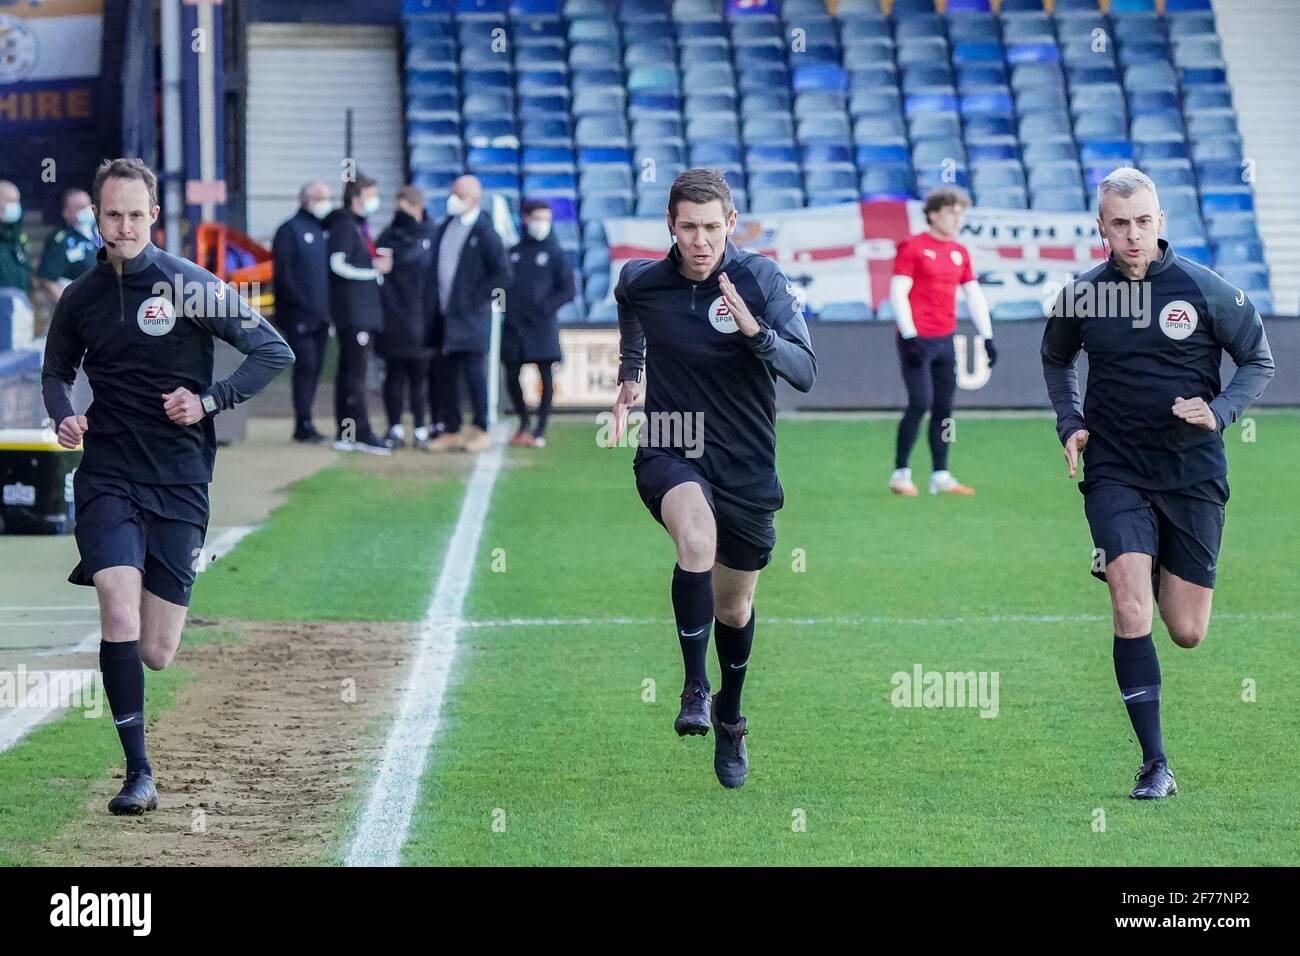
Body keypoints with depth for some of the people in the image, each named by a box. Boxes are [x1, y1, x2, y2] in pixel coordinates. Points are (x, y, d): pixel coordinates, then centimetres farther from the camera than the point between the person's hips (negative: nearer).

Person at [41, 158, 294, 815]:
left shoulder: (189, 285, -5)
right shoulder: (79, 299, 5)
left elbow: (275, 353, -3)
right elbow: (56, 370, 23)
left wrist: (208, 401, -14)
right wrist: (63, 416, 2)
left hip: (180, 485, -1)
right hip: (108, 478, 1)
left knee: (156, 655, 2)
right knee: (121, 619, -21)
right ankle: (138, 774, -12)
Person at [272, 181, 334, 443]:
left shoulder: (327, 230, 16)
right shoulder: (290, 230, -4)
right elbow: (283, 273, -10)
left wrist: (329, 307, 8)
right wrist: (302, 304, -15)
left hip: (321, 314, 7)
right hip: (299, 314, -7)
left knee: (314, 367, 7)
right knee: (306, 364, -10)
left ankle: (304, 423, 12)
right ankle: (304, 424, -9)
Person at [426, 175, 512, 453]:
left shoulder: (484, 233, -11)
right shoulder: (444, 229, 12)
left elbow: (503, 273, -14)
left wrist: (480, 298, -12)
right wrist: (433, 302, 12)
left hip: (470, 318, -7)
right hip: (444, 316, 7)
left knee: (475, 375, -3)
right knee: (444, 376, 8)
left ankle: (480, 431, 5)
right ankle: (450, 430, 15)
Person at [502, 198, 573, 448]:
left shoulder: (555, 254, 2)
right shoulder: (513, 252, 10)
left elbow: (567, 290, 0)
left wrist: (546, 307, -12)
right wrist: (504, 306, -1)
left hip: (542, 326, -3)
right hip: (513, 325, 3)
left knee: (546, 375, -4)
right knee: (512, 376, 6)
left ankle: (541, 429, 1)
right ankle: (524, 423, 23)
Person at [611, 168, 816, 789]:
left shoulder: (761, 280, -11)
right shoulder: (640, 283, -4)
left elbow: (805, 372, -20)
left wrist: (756, 330, -33)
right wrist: (628, 381, 11)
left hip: (746, 465, 1)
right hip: (670, 454, -1)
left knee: (734, 609, 15)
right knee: (697, 538, -35)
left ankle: (729, 715, 44)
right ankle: (695, 687, -22)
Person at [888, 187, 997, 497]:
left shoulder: (960, 252, 13)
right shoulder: (912, 247, -6)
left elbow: (973, 296, 17)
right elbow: (898, 293, -11)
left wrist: (987, 337, 11)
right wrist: (909, 337, -18)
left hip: (945, 340, 6)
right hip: (917, 340, -6)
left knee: (944, 408, 4)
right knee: (920, 404, -11)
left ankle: (940, 477, 8)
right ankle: (900, 474, -1)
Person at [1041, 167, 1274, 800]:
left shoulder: (1203, 289, -6)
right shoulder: (1082, 296, 0)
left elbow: (1259, 360, 5)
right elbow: (1055, 359, 21)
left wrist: (1219, 412, -12)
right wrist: (1070, 425, 6)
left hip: (1192, 473, 0)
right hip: (1115, 472, 0)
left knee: (1187, 633, 4)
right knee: (1132, 609, -18)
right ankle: (1155, 765, -12)